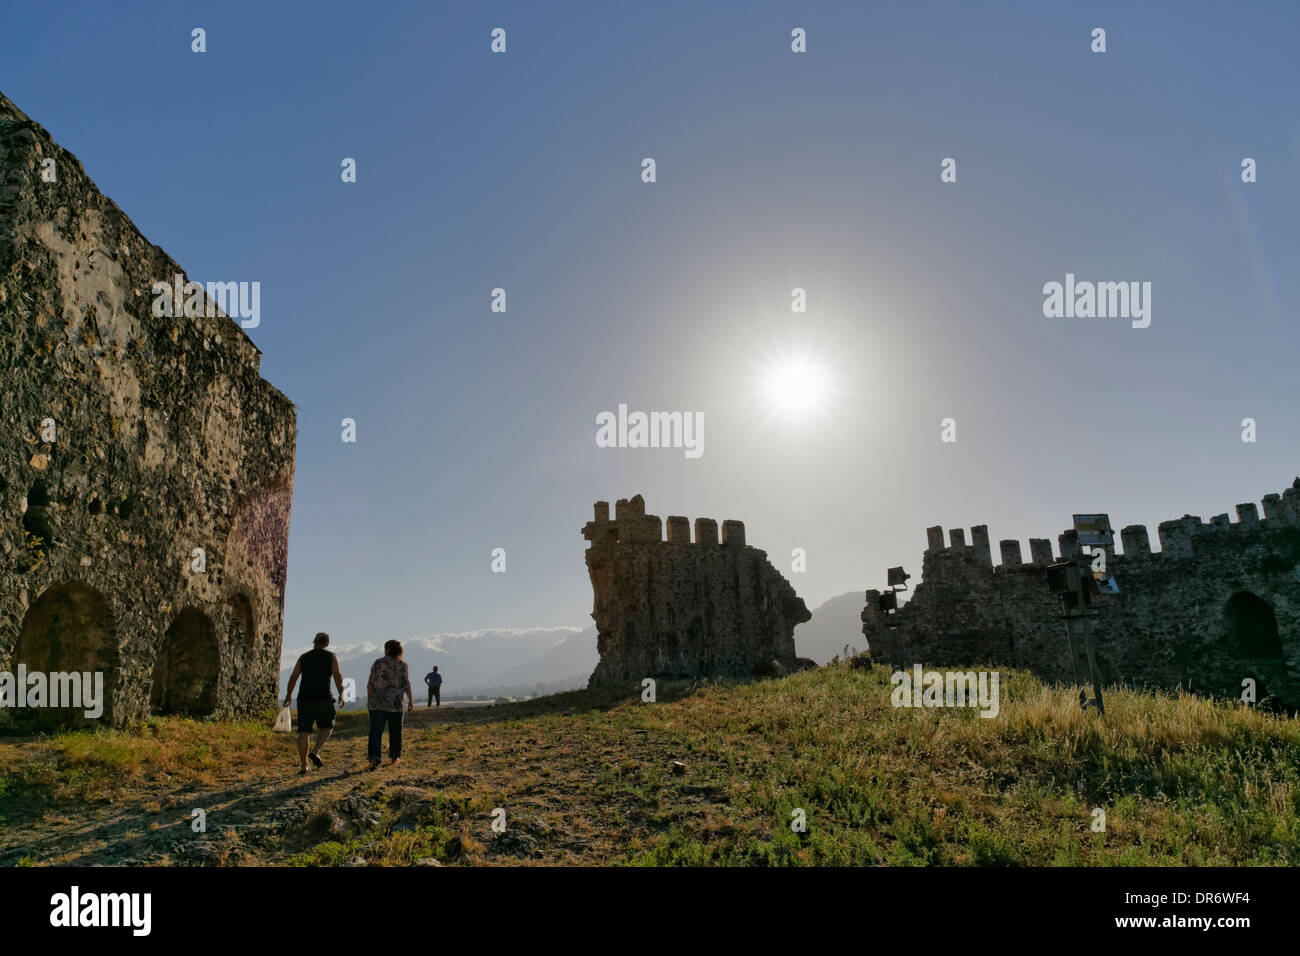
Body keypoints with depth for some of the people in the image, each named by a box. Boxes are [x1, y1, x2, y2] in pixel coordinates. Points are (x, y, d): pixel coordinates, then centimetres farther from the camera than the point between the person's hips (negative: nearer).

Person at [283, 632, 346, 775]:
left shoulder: (303, 657, 10)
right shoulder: (331, 656, 3)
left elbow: (293, 677, 6)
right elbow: (337, 676, -8)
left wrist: (288, 695, 19)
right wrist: (341, 694, 2)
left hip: (305, 699, 2)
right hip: (323, 699, -2)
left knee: (304, 732, 6)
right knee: (326, 727, 18)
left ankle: (304, 765, 6)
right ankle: (315, 751, -3)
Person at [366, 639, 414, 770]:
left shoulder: (377, 663, 1)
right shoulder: (402, 665, -2)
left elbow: (370, 684, 2)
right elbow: (406, 685, -3)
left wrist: (368, 699, 13)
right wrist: (410, 701, 5)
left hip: (377, 702, 0)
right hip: (395, 703, 0)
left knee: (376, 731, -2)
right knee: (395, 730, 15)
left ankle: (374, 758, -15)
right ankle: (395, 756, 22)